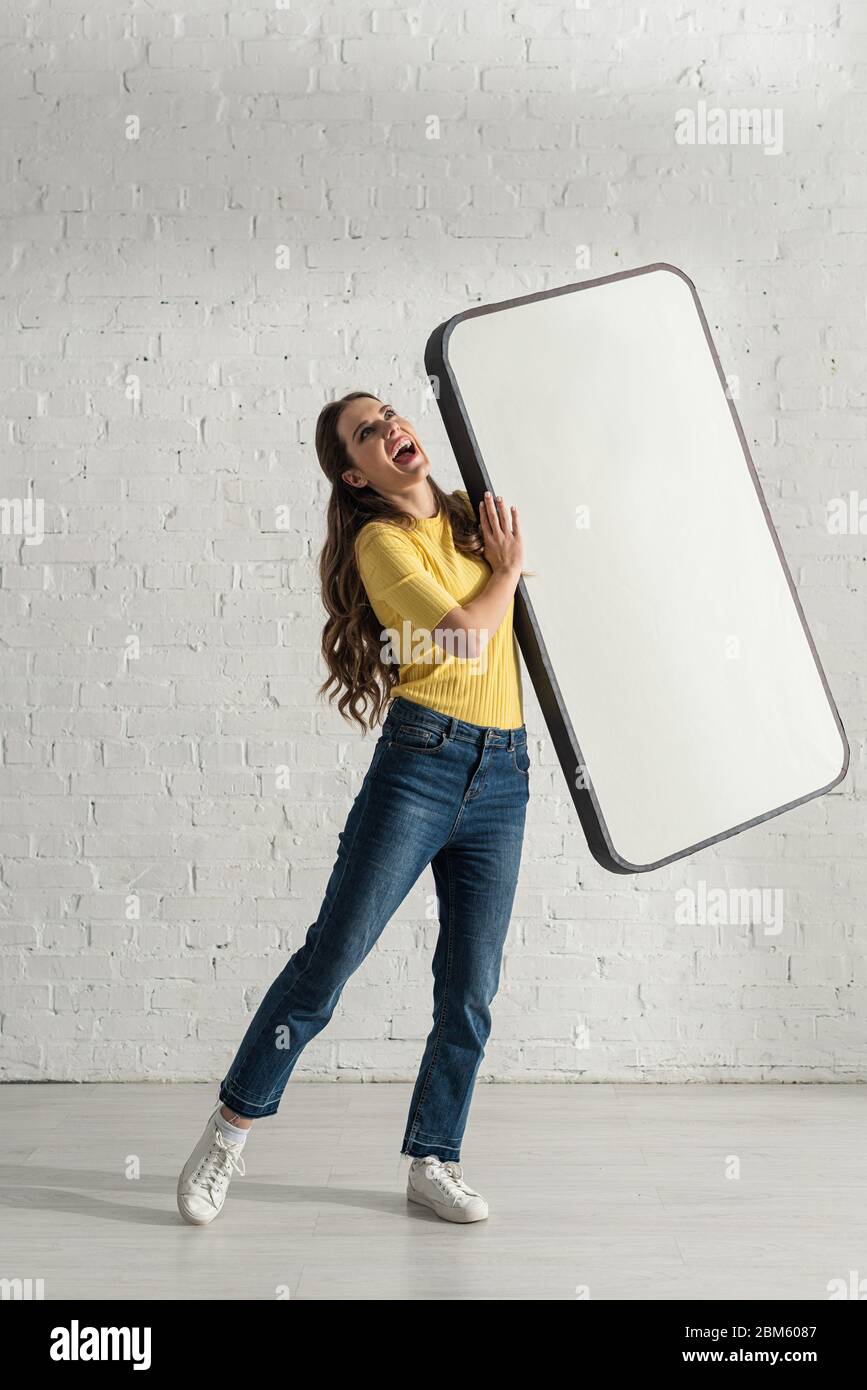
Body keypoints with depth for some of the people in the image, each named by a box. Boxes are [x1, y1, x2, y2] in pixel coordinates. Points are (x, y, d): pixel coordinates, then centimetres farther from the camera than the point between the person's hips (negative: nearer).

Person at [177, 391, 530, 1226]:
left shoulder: (476, 515, 13)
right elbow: (465, 633, -16)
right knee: (333, 953, -5)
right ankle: (229, 1133, 10)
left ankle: (434, 1159, 20)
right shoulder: (381, 541, -5)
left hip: (503, 778, 5)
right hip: (420, 761, -5)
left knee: (472, 986, 6)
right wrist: (507, 568, -1)